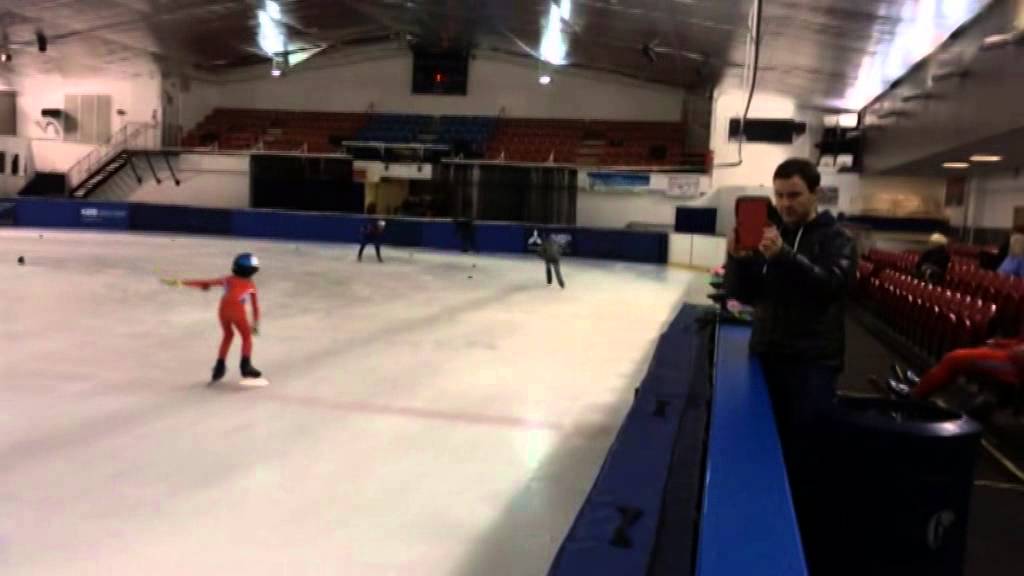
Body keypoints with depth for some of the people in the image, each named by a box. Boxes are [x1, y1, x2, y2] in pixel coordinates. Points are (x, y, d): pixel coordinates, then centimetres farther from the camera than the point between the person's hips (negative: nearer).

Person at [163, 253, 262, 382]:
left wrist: (181, 282, 27)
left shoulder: (228, 280, 29)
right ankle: (246, 365, 2)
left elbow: (204, 283, 25)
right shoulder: (251, 285, 28)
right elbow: (255, 306, 30)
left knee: (228, 335, 26)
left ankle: (220, 366, 22)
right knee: (246, 336, 18)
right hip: (237, 310, -2)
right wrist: (255, 324, 39)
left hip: (223, 309, 2)